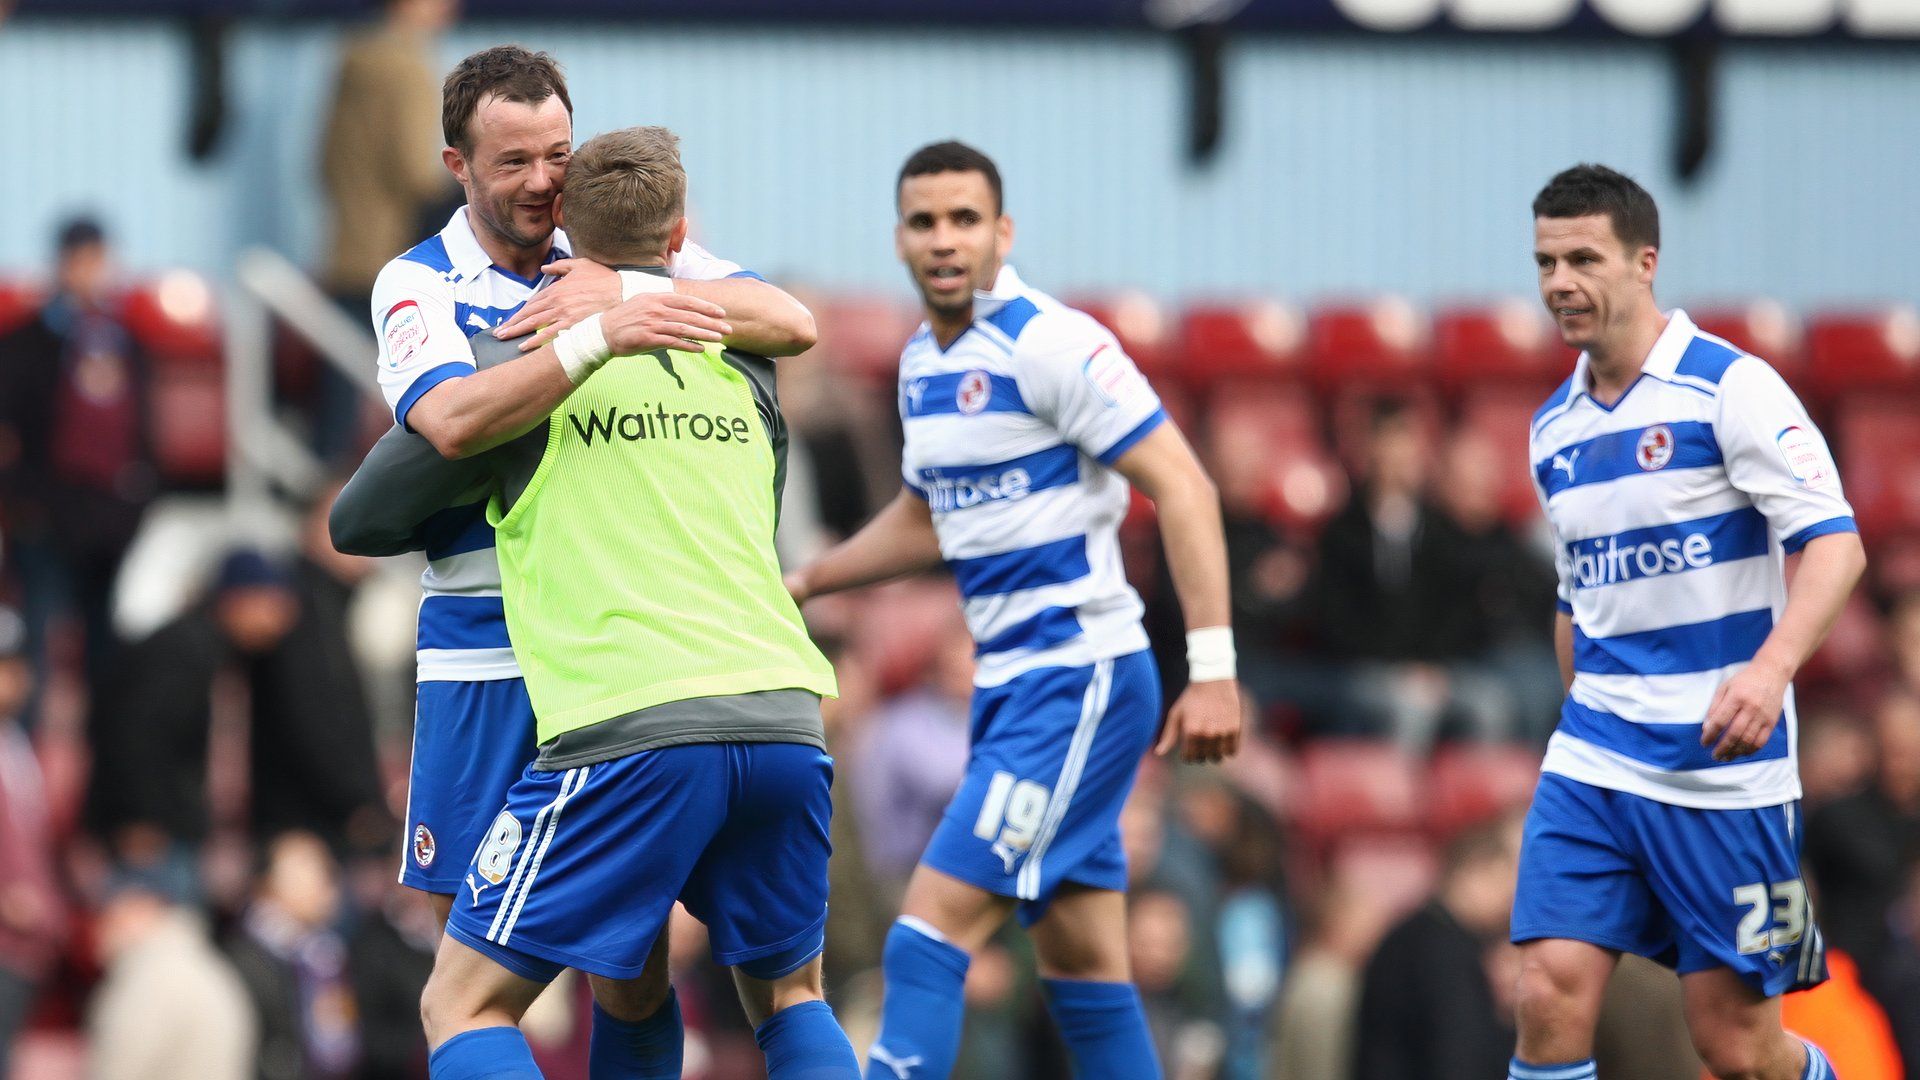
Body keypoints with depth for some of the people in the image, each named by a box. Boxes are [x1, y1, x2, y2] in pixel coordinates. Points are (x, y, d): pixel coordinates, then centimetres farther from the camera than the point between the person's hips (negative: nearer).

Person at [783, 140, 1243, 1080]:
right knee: (1082, 968, 9)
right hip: (1009, 685, 9)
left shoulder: (1051, 346, -14)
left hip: (1080, 678, -9)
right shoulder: (921, 365, 12)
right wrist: (805, 581, 22)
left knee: (931, 933, -15)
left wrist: (1212, 668, -23)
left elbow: (1182, 488, -17)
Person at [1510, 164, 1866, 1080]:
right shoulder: (1554, 429, 12)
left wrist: (1770, 668, -34)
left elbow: (1835, 544, -18)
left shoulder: (1732, 388, -9)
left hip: (1721, 774, -5)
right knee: (1550, 1000, -11)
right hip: (1591, 765, 5)